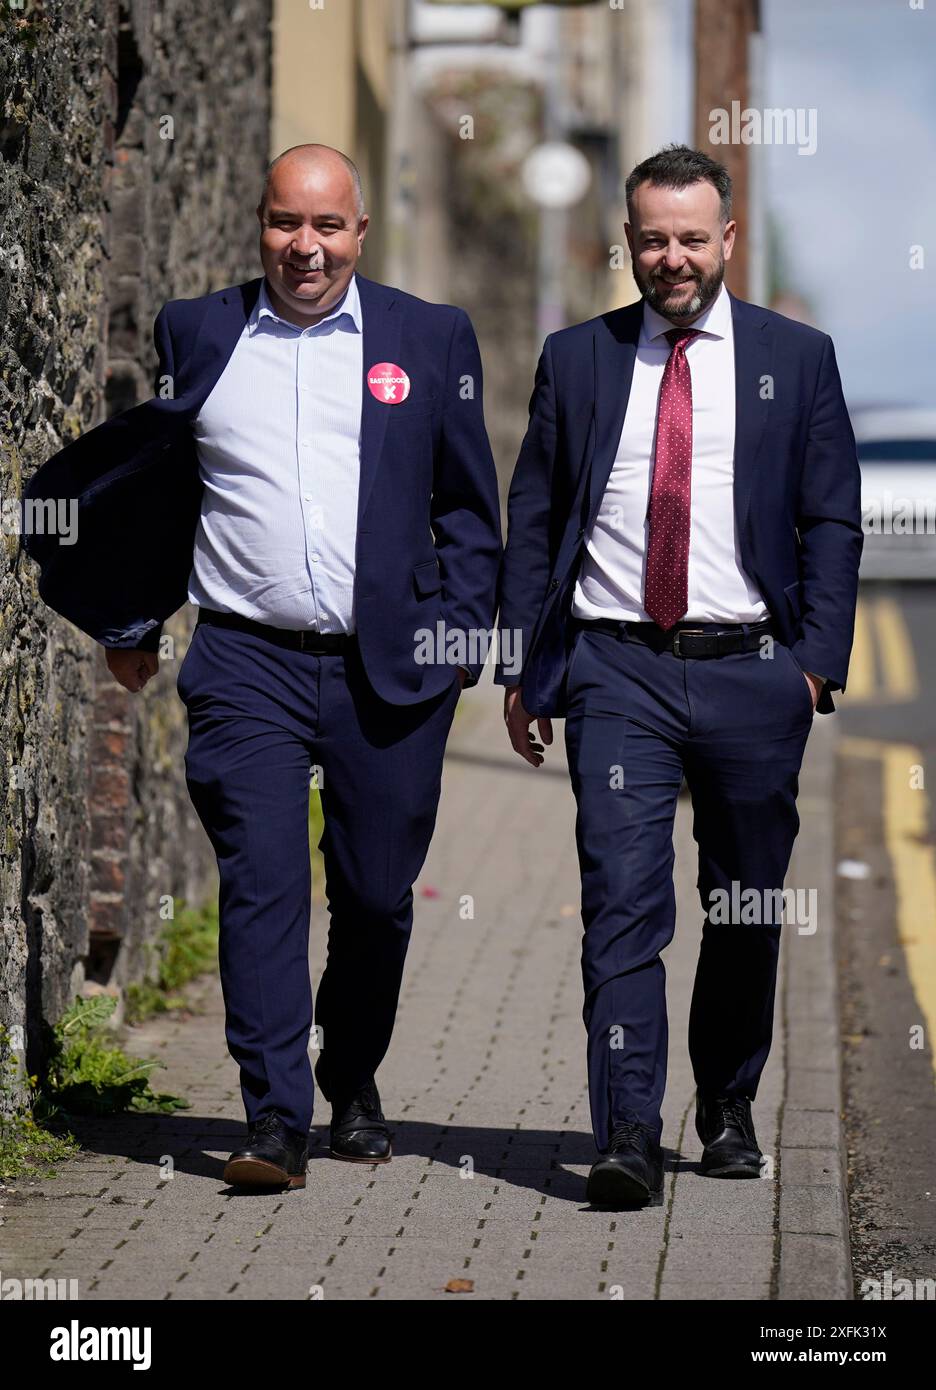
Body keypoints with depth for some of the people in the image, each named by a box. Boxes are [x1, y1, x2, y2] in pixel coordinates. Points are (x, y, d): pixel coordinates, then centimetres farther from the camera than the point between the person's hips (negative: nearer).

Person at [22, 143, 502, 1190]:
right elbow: (138, 483, 16)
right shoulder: (197, 336, 7)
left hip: (391, 670, 1)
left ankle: (353, 1087, 29)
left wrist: (462, 633, 4)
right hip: (249, 663, 0)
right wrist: (125, 621, 16)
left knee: (377, 895, 7)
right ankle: (275, 1121, -9)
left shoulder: (432, 338, 7)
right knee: (261, 881, -11)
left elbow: (470, 505, 12)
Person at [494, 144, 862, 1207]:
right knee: (623, 900, -11)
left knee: (747, 908, 11)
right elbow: (532, 520, 11)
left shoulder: (795, 359, 6)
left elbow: (832, 522, 5)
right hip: (618, 672, 0)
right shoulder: (576, 360, 9)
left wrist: (819, 661, -5)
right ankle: (627, 1138, -15)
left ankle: (727, 1109, 29)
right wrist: (522, 667, 4)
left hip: (752, 672, 1)